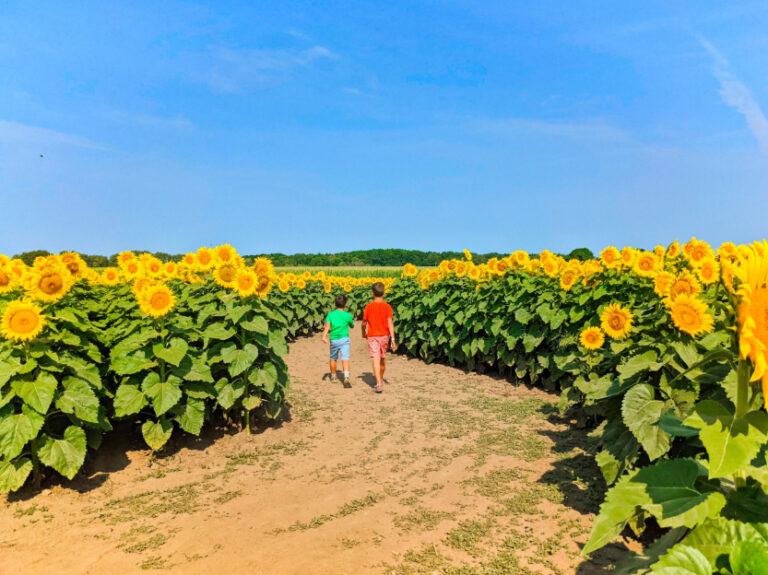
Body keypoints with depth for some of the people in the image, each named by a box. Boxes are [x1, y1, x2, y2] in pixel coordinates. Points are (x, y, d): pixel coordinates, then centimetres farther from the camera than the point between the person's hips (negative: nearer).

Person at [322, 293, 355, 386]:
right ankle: (346, 377, -32)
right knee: (345, 358, -12)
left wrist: (324, 336, -23)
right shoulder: (348, 315, 2)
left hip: (333, 340, 2)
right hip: (344, 339, -2)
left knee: (333, 358, 21)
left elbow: (327, 325, -12)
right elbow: (352, 326, 18)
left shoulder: (330, 314, 3)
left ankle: (333, 377, 38)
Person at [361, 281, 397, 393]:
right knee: (383, 358, 21)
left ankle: (379, 385, -18)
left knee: (376, 360, -8)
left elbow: (364, 323, 5)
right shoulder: (387, 306, -6)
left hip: (372, 336, -2)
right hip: (384, 336, 2)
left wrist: (363, 333, 24)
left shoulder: (368, 307, -5)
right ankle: (380, 378, 40)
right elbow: (390, 323, -13)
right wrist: (393, 339, -12)